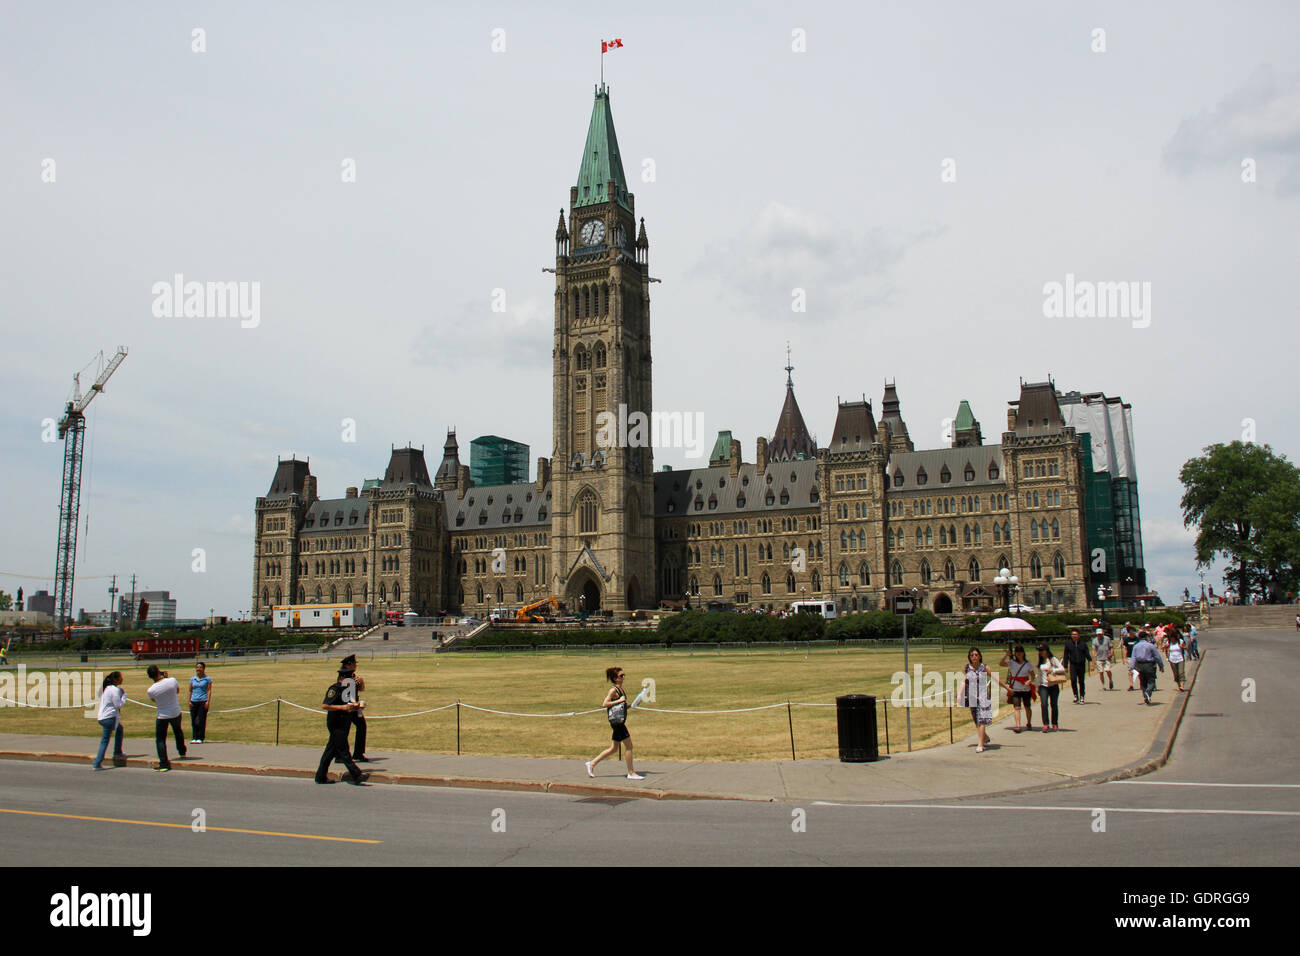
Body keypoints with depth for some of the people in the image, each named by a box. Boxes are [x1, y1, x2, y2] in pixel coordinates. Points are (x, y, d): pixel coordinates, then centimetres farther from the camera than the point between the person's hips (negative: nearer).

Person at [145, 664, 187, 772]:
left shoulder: (151, 690, -20)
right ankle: (182, 753, 44)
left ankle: (164, 764, 1)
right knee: (178, 731, 29)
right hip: (176, 713, 3)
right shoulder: (172, 680, -18)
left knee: (160, 739, 7)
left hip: (162, 716, -3)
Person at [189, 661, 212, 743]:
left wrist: (208, 701, -9)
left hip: (203, 701, -4)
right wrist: (189, 701, 4)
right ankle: (195, 737, 10)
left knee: (201, 720, -6)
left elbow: (209, 691, 0)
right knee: (193, 720, 2)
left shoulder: (207, 679, 3)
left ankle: (200, 738, 0)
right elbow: (190, 690, 15)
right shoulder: (192, 679, 12)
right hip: (194, 702, 4)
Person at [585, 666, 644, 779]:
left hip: (620, 722, 10)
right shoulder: (613, 690, -13)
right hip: (617, 722, -10)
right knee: (629, 746, -5)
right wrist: (619, 701, -21)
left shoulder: (620, 689, 14)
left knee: (613, 748, 14)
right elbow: (605, 704, -20)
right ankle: (631, 773, 3)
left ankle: (592, 763, 21)